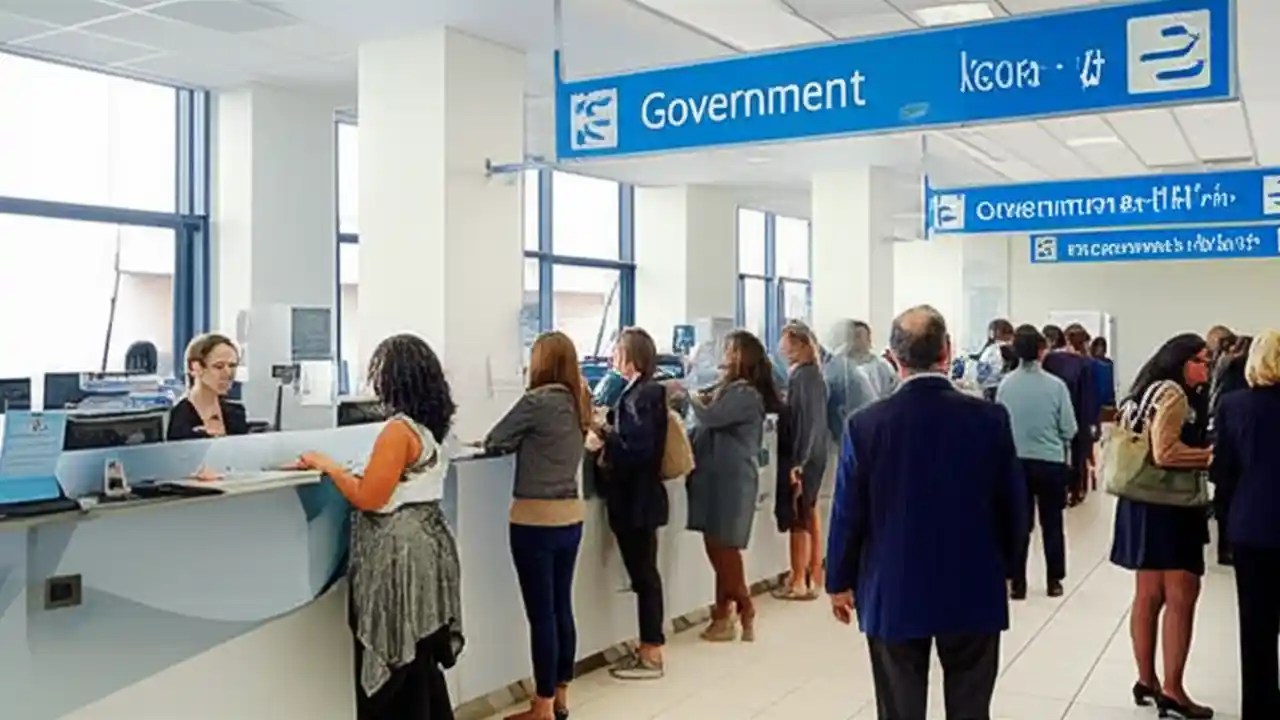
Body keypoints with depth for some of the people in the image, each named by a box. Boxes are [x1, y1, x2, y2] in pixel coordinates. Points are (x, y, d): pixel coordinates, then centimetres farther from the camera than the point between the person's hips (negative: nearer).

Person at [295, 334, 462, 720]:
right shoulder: (432, 426, 9)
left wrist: (327, 465, -6)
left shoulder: (399, 430, -19)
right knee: (420, 661, 17)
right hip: (426, 542, 9)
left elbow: (369, 499, -18)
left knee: (394, 667, 2)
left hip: (398, 551, -9)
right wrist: (346, 470, 13)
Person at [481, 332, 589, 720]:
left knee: (541, 615, 0)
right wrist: (523, 440, 13)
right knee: (562, 608, 14)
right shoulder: (578, 401, 7)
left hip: (536, 519, -7)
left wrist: (514, 440, 13)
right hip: (571, 516, 7)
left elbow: (492, 441, -5)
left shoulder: (536, 401, -15)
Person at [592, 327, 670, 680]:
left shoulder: (643, 395, -17)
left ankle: (652, 656, 9)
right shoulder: (639, 391, 11)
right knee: (643, 573, 15)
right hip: (635, 497, 9)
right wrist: (606, 431, -5)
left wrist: (604, 439, -13)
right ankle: (647, 649, 25)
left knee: (644, 574, 0)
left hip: (638, 498, -9)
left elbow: (639, 446, -23)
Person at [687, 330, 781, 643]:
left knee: (724, 549, -2)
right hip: (716, 477, 9)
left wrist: (691, 398, -4)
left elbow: (709, 418, -22)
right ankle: (723, 615, 16)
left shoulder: (746, 394, -14)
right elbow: (707, 428, 15)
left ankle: (744, 613, 11)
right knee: (718, 549, 10)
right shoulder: (728, 389, 15)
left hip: (732, 480, -9)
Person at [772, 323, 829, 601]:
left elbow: (802, 421, -21)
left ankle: (799, 582, 8)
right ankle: (814, 576, 25)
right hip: (813, 455, 9)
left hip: (801, 458, -9)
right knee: (810, 518, 16)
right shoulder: (814, 375, 9)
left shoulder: (800, 377, -18)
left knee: (798, 520, 0)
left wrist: (796, 463, -19)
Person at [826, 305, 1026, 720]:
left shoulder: (866, 424, -11)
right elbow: (1013, 506, -1)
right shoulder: (990, 419, -9)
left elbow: (848, 514, -5)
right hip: (973, 592, 1)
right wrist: (1001, 563, 17)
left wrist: (840, 582, 9)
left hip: (893, 595, 0)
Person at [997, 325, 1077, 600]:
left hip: (1015, 461, 1)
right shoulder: (1056, 385, -11)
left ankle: (1017, 583, 11)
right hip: (1050, 461, -1)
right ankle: (1054, 581, 19)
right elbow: (1069, 429, -6)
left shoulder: (1005, 385, -8)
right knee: (1052, 523, 12)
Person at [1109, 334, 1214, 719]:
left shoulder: (1159, 392, 16)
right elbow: (1164, 452, -22)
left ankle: (1148, 681, 21)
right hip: (1165, 505, -10)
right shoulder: (1172, 393, -13)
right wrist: (1212, 455, -11)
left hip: (1153, 504, 10)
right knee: (1181, 597, -5)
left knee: (1149, 596, 13)